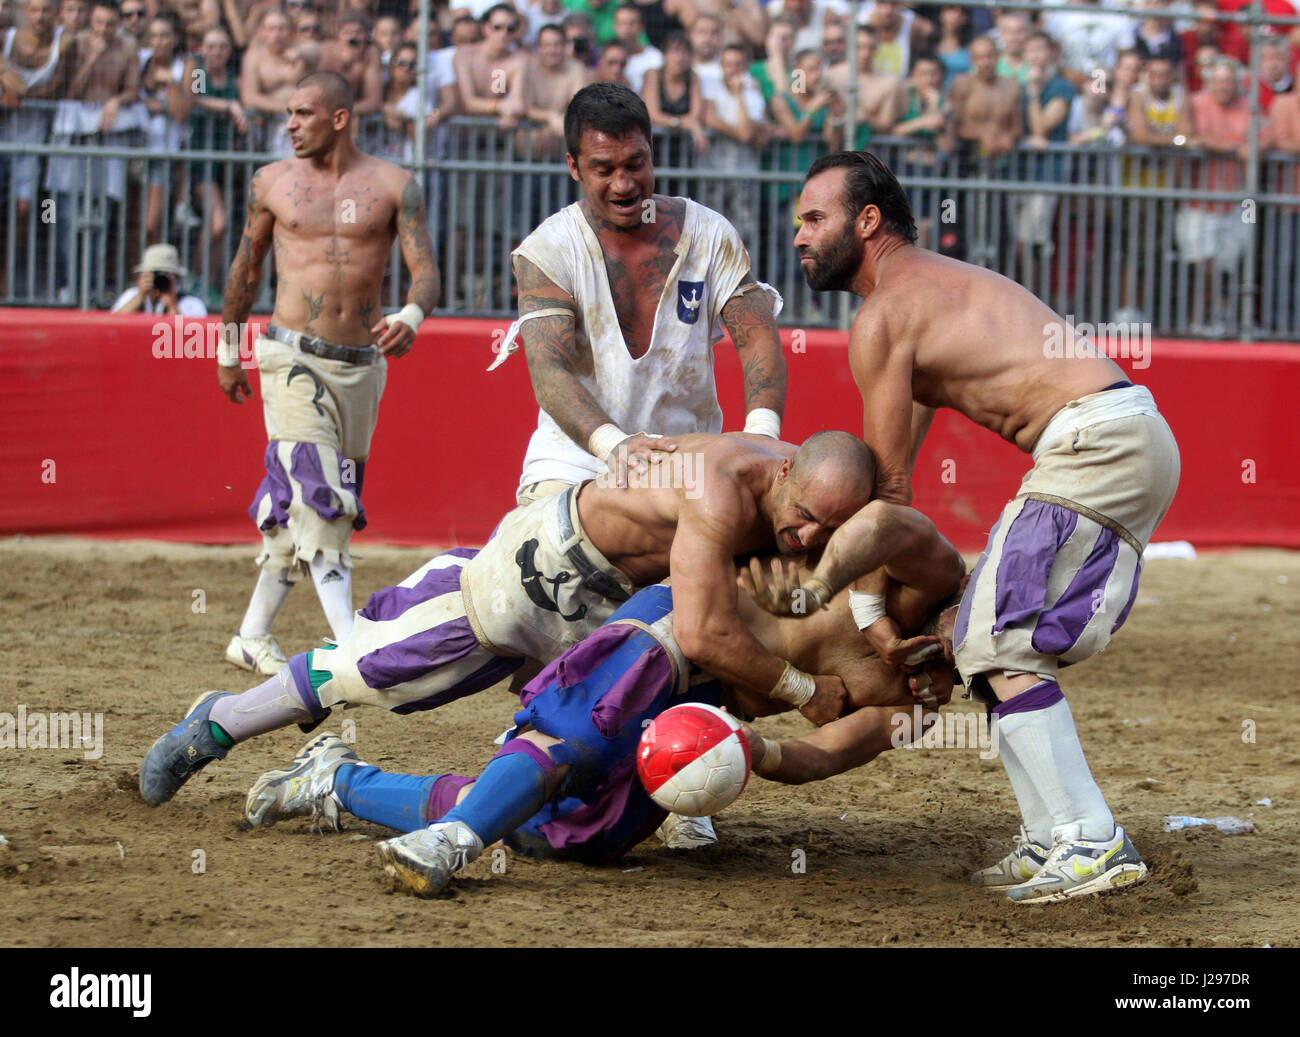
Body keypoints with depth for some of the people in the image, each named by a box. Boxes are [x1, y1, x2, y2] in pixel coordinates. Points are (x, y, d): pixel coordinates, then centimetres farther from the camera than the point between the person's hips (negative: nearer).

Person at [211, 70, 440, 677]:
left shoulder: (392, 186, 3)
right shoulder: (272, 183, 5)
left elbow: (425, 269, -3)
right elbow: (245, 267, 17)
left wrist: (411, 316, -24)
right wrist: (228, 349, 21)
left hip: (363, 365, 2)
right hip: (293, 359, -2)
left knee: (297, 505, 9)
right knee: (317, 496, -17)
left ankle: (253, 637, 21)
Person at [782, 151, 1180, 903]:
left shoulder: (882, 318, -4)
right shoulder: (935, 284, 26)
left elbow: (893, 487, -3)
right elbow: (894, 470, 26)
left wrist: (867, 604, 6)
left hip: (1096, 440, -10)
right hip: (1139, 442, 10)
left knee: (999, 644, -9)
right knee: (1000, 638, 14)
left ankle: (1093, 841, -15)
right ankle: (1055, 841, 13)